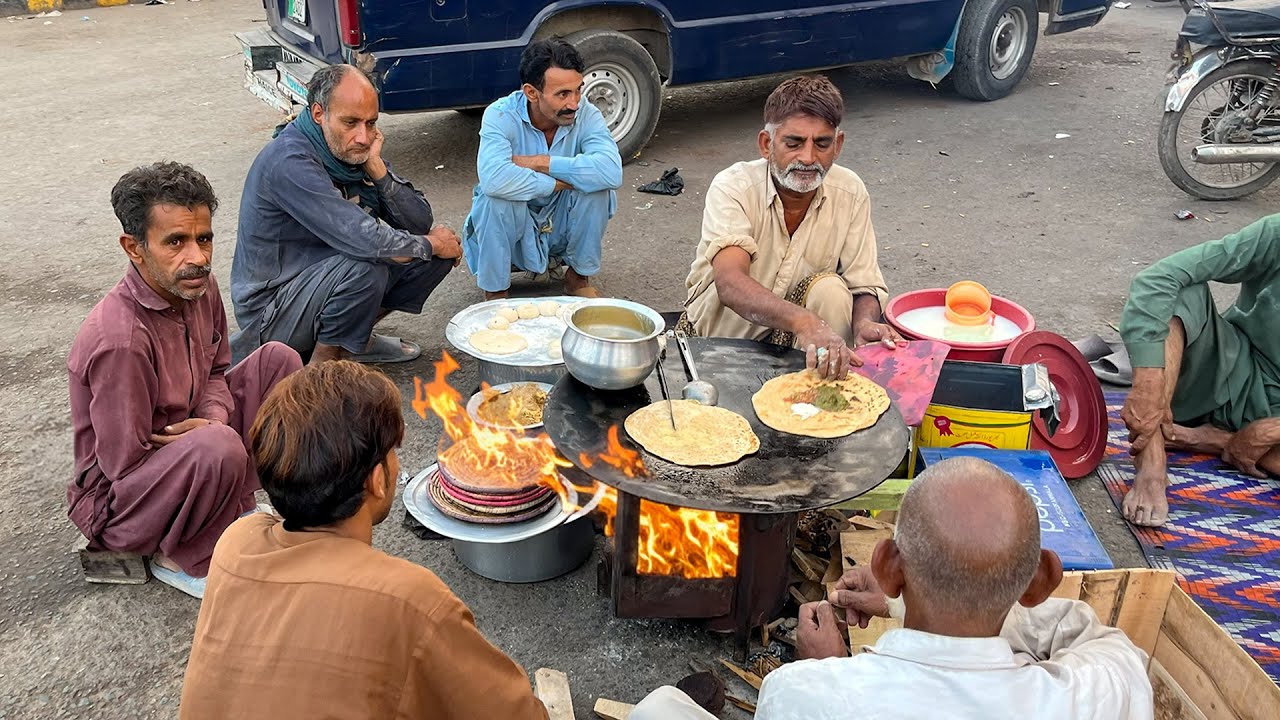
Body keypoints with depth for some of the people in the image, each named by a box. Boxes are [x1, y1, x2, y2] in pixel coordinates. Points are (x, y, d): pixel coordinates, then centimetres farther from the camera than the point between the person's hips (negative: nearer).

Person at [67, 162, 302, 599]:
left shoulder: (199, 288, -8)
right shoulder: (119, 340, -32)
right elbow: (126, 467, -26)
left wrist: (214, 419, -13)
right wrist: (212, 435, -17)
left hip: (178, 455, 8)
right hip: (117, 503, -8)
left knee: (277, 359, -1)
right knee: (217, 449, -38)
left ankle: (239, 504, 5)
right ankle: (182, 560, -7)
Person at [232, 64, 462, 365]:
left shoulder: (356, 149, 0)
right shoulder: (290, 162, -26)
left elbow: (421, 222, -5)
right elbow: (363, 239, -34)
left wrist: (376, 167, -18)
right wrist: (431, 244, -18)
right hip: (270, 312, -8)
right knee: (364, 267, -35)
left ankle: (356, 339, 10)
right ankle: (323, 363, -10)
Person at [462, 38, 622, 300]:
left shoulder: (586, 115, -15)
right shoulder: (500, 115, -20)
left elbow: (611, 171, -34)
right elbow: (494, 179, -40)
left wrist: (538, 163, -31)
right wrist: (561, 181, -30)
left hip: (561, 227, 2)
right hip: (514, 227, -2)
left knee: (597, 185, -24)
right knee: (497, 198, -33)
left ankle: (578, 277, -1)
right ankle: (495, 292, -9)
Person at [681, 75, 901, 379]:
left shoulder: (850, 193, -9)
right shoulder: (733, 187, -21)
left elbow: (865, 286, -7)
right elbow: (730, 283, -38)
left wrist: (864, 322, -32)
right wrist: (804, 321, -55)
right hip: (718, 337, -2)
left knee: (831, 289, -25)